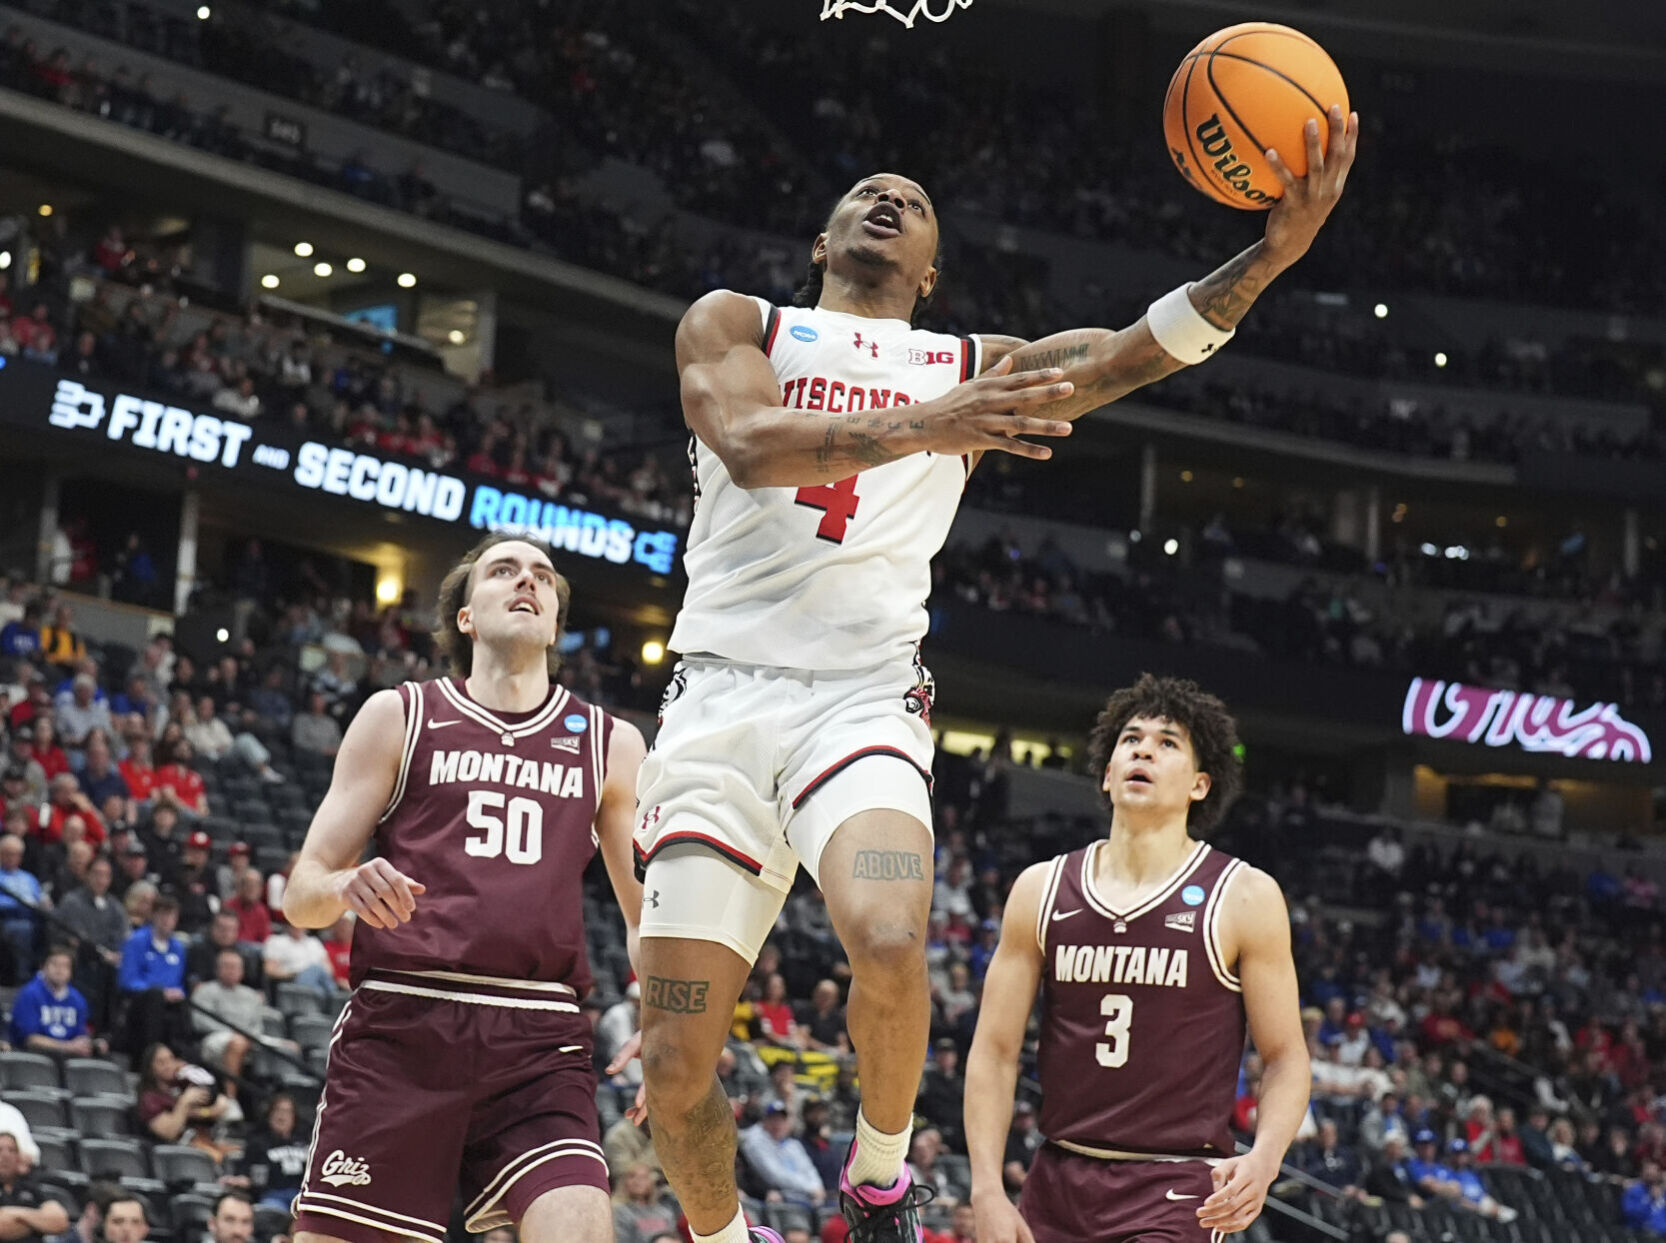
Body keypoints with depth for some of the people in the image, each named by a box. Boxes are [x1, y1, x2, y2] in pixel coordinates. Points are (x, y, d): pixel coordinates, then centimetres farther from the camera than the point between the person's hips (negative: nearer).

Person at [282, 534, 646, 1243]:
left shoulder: (610, 745, 18)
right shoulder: (396, 718, 14)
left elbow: (646, 914, 23)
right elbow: (300, 897, 11)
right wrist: (346, 887, -14)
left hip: (539, 1047, 1)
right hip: (400, 1025, 0)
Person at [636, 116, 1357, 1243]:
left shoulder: (969, 370, 18)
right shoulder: (735, 324, 14)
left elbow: (1124, 355, 1)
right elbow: (746, 443, -8)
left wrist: (1273, 252, -16)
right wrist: (917, 428, -24)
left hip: (864, 698, 0)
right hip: (722, 693, 0)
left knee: (890, 943, -30)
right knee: (675, 1064, -6)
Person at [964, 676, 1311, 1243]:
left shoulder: (1245, 897, -2)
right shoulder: (1041, 889, 6)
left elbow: (1285, 1057, 1)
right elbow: (995, 1052, 6)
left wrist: (1263, 1160, -18)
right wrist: (987, 1191, -4)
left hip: (1180, 1190, -4)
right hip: (1059, 1180, 4)